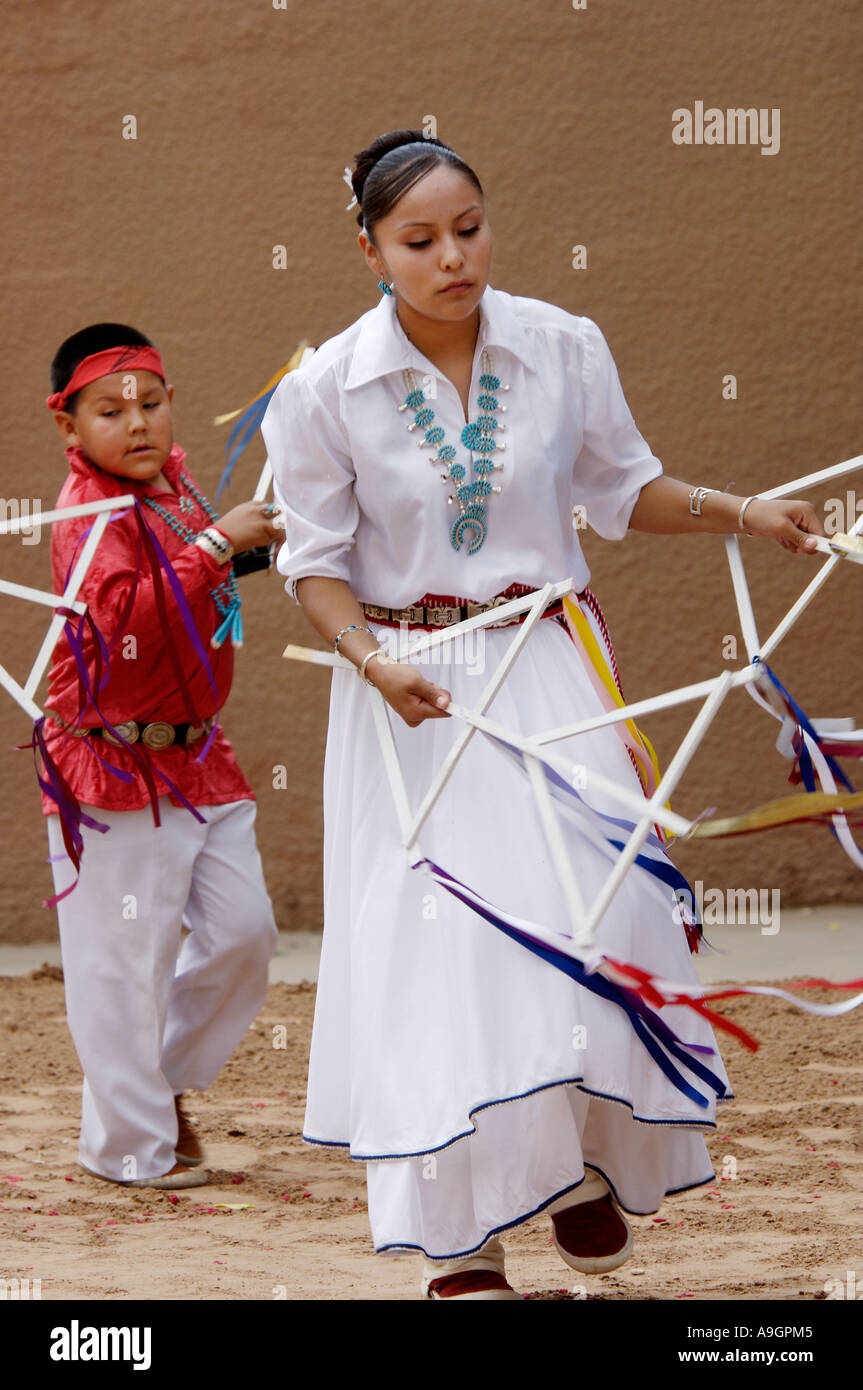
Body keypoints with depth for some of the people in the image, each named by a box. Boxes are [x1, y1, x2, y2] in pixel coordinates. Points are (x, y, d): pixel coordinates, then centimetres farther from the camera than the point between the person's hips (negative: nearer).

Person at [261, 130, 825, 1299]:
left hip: (549, 668, 2)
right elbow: (318, 563, -1)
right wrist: (375, 661, -17)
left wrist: (742, 514, -1)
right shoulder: (325, 391, -8)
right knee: (438, 945, -3)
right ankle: (459, 1240, 7)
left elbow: (619, 489, 12)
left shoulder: (562, 347, -2)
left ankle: (583, 1165, 22)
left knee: (588, 921, -6)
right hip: (413, 685, -2)